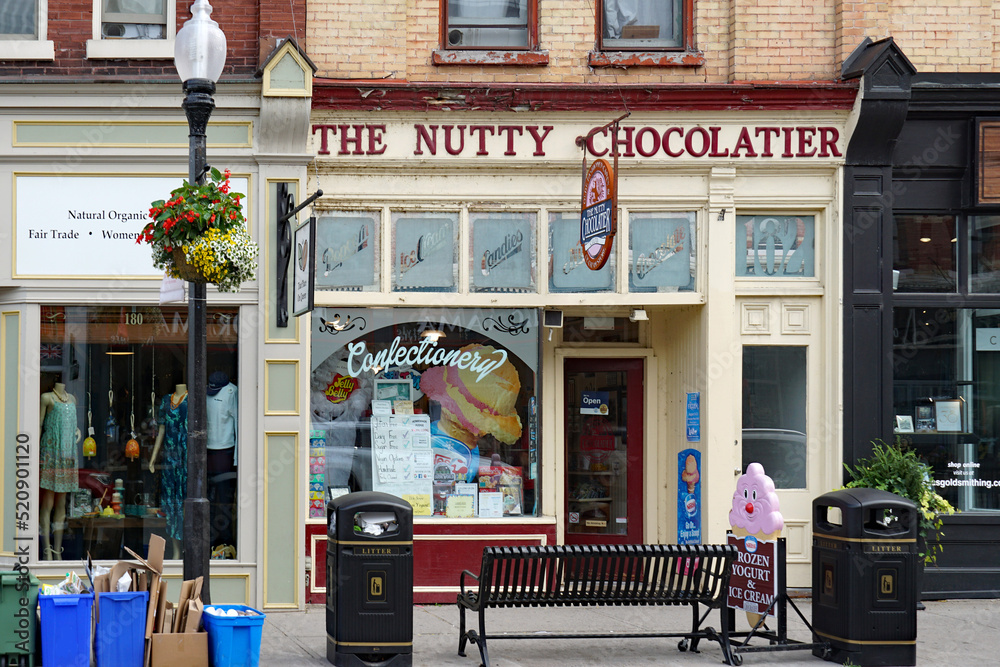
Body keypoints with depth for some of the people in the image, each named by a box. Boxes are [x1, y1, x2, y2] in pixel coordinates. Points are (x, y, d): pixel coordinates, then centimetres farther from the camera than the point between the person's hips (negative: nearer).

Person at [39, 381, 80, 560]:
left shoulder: (72, 399, 15)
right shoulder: (46, 398, -3)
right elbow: (39, 426, -4)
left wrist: (77, 430, 7)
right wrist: (35, 455, -10)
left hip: (68, 455, 6)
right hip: (50, 454, -6)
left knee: (61, 505, 8)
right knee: (47, 504, -6)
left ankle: (57, 552, 12)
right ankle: (46, 551, -4)